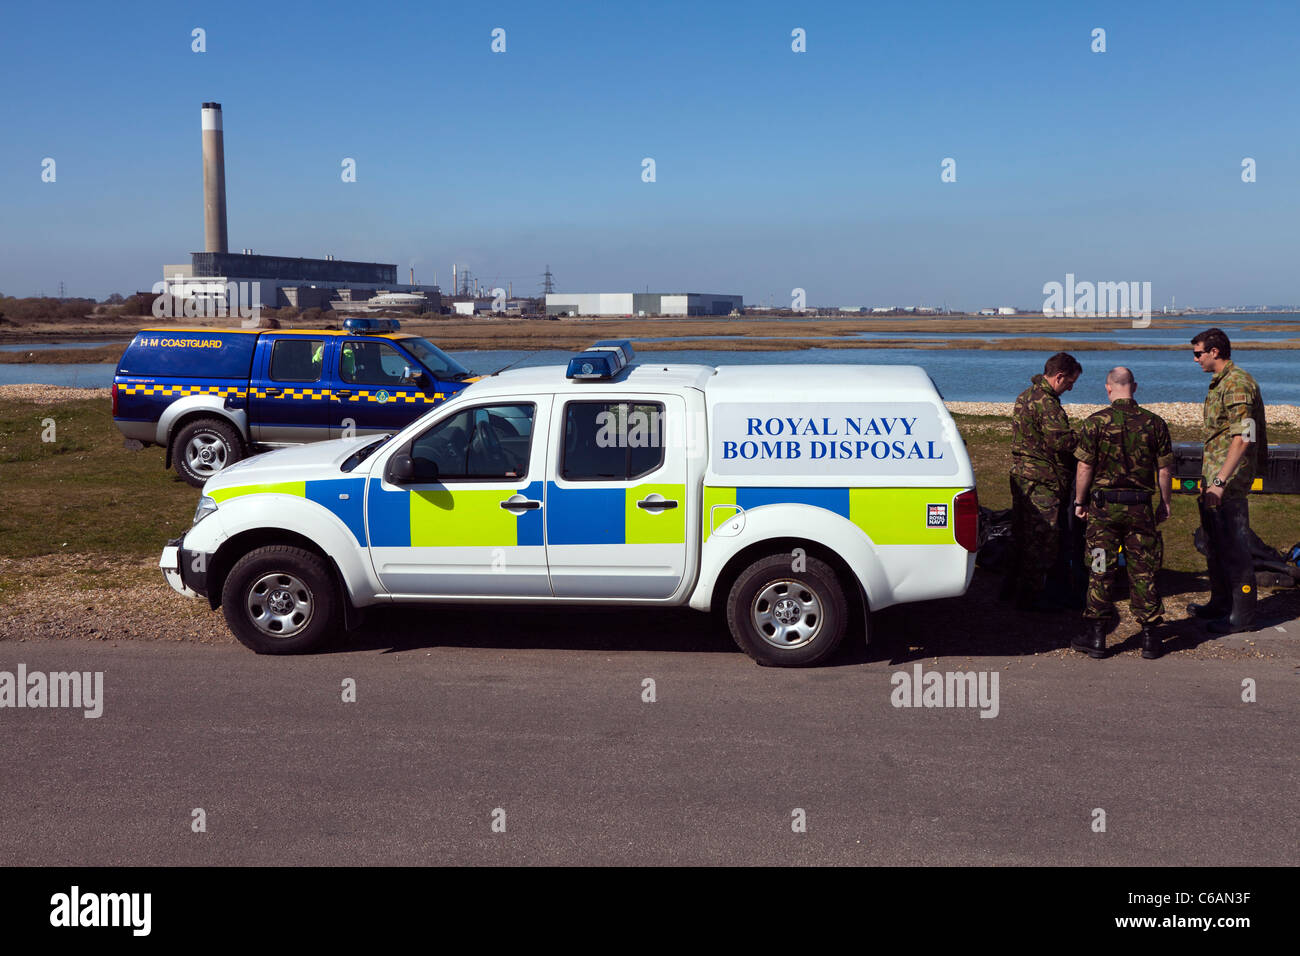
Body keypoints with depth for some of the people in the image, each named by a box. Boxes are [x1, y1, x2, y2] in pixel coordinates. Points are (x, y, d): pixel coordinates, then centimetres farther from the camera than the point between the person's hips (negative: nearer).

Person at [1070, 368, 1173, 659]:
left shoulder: (1095, 422, -8)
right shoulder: (1154, 422, -1)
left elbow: (1085, 468, -7)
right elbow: (1164, 469, 3)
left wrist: (1079, 501, 5)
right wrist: (1166, 502, 15)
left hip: (1104, 506, -1)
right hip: (1140, 507, 2)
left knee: (1101, 571, 5)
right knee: (1143, 571, 8)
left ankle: (1096, 637, 9)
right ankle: (1150, 638, 13)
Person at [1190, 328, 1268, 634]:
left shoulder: (1237, 384, -18)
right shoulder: (1219, 383, 14)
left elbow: (1243, 437, -25)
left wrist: (1220, 481, -29)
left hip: (1229, 481, -11)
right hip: (1214, 476, 11)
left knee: (1234, 549, -4)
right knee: (1215, 545, 18)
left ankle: (1243, 616, 3)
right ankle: (1220, 605, 30)